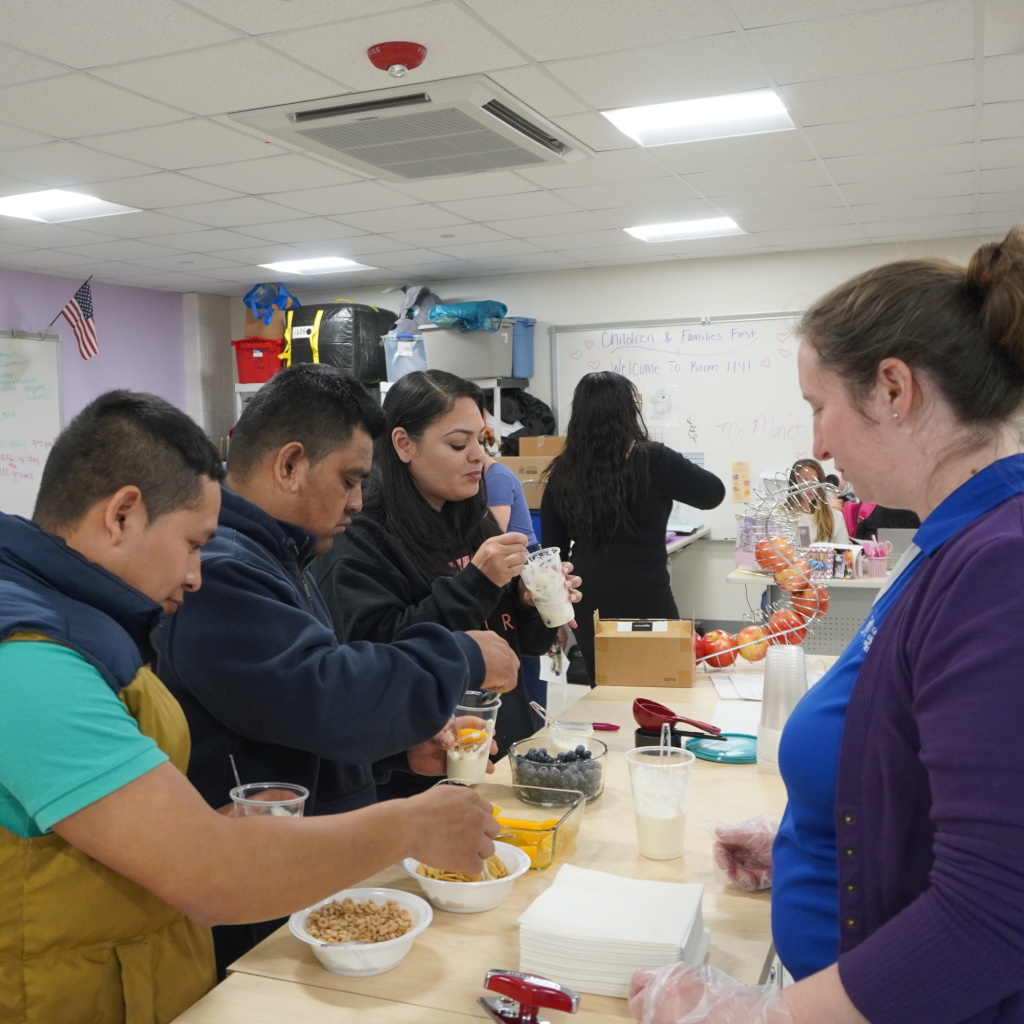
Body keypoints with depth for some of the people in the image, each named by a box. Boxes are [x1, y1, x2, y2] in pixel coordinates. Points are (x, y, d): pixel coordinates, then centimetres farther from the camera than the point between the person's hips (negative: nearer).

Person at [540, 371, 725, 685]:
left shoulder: (562, 472, -1)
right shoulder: (653, 460, -13)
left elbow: (553, 550, 6)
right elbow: (714, 493, 1)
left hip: (589, 605, 5)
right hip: (645, 604, -4)